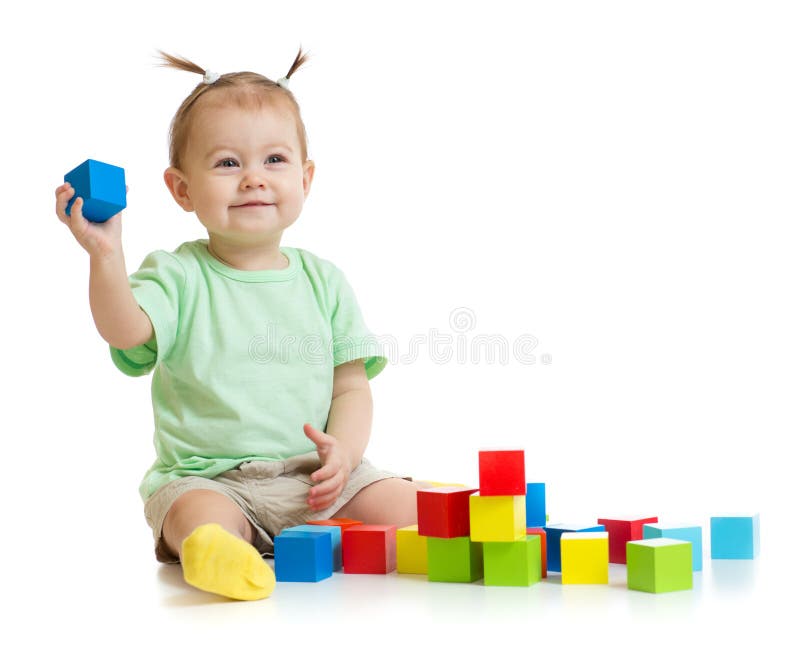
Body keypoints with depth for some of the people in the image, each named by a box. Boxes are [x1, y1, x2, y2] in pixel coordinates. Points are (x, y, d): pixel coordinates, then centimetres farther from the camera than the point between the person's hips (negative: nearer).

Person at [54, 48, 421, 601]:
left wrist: (344, 449, -9)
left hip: (314, 478, 4)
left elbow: (351, 386, 10)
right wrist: (106, 256, -33)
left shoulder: (324, 280, 10)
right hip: (209, 478, -3)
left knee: (406, 506, -17)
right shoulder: (178, 276, 2)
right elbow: (125, 331, -18)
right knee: (201, 516, -37)